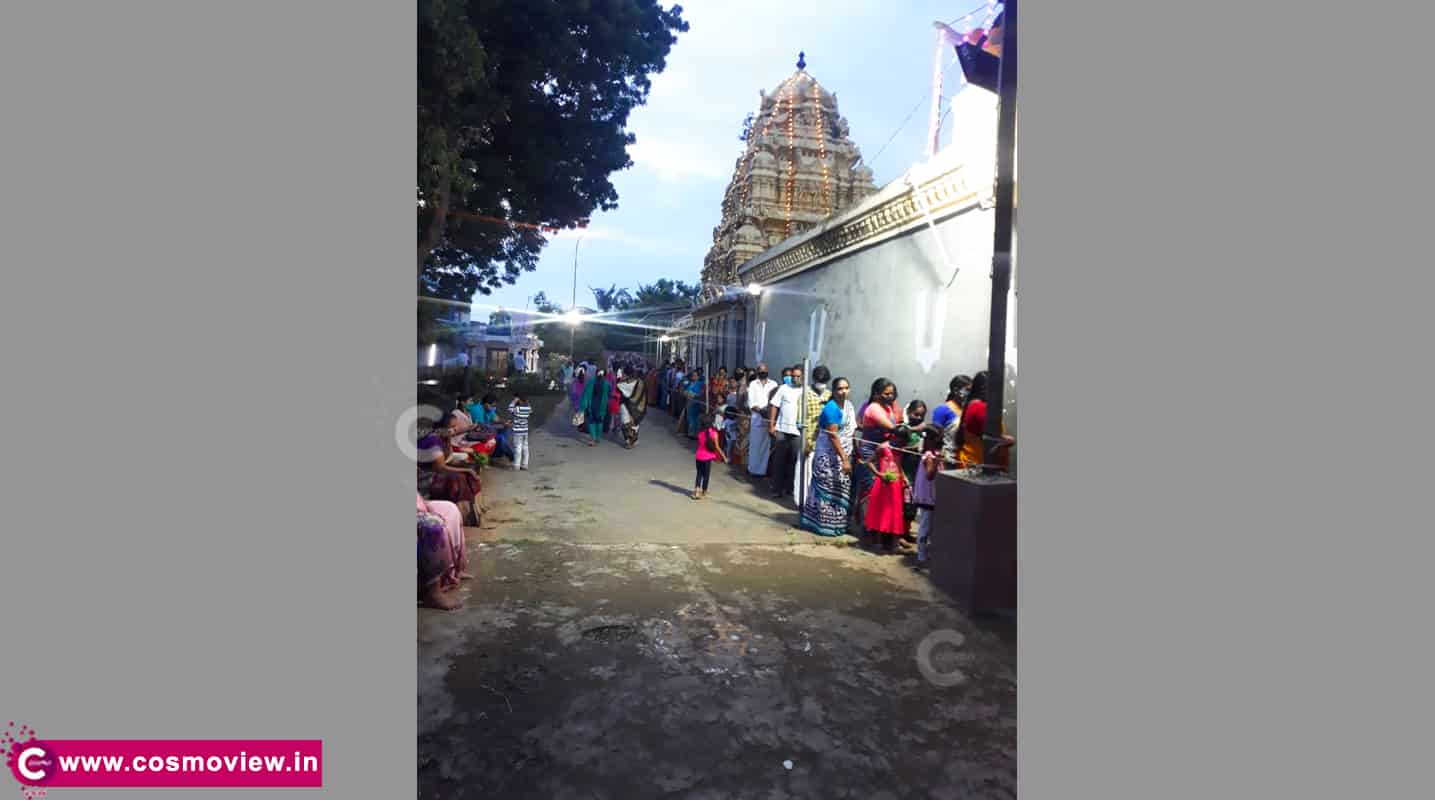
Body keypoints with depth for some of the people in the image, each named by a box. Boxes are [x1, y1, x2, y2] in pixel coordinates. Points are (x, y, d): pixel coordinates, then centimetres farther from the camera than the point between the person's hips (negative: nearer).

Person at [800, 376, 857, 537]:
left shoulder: (848, 404, 7)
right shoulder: (832, 408, -20)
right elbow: (833, 436, -24)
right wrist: (844, 460, -25)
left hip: (842, 455, 9)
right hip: (829, 456, -9)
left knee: (840, 490, 14)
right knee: (828, 490, -2)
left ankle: (837, 523, 25)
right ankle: (824, 524, 8)